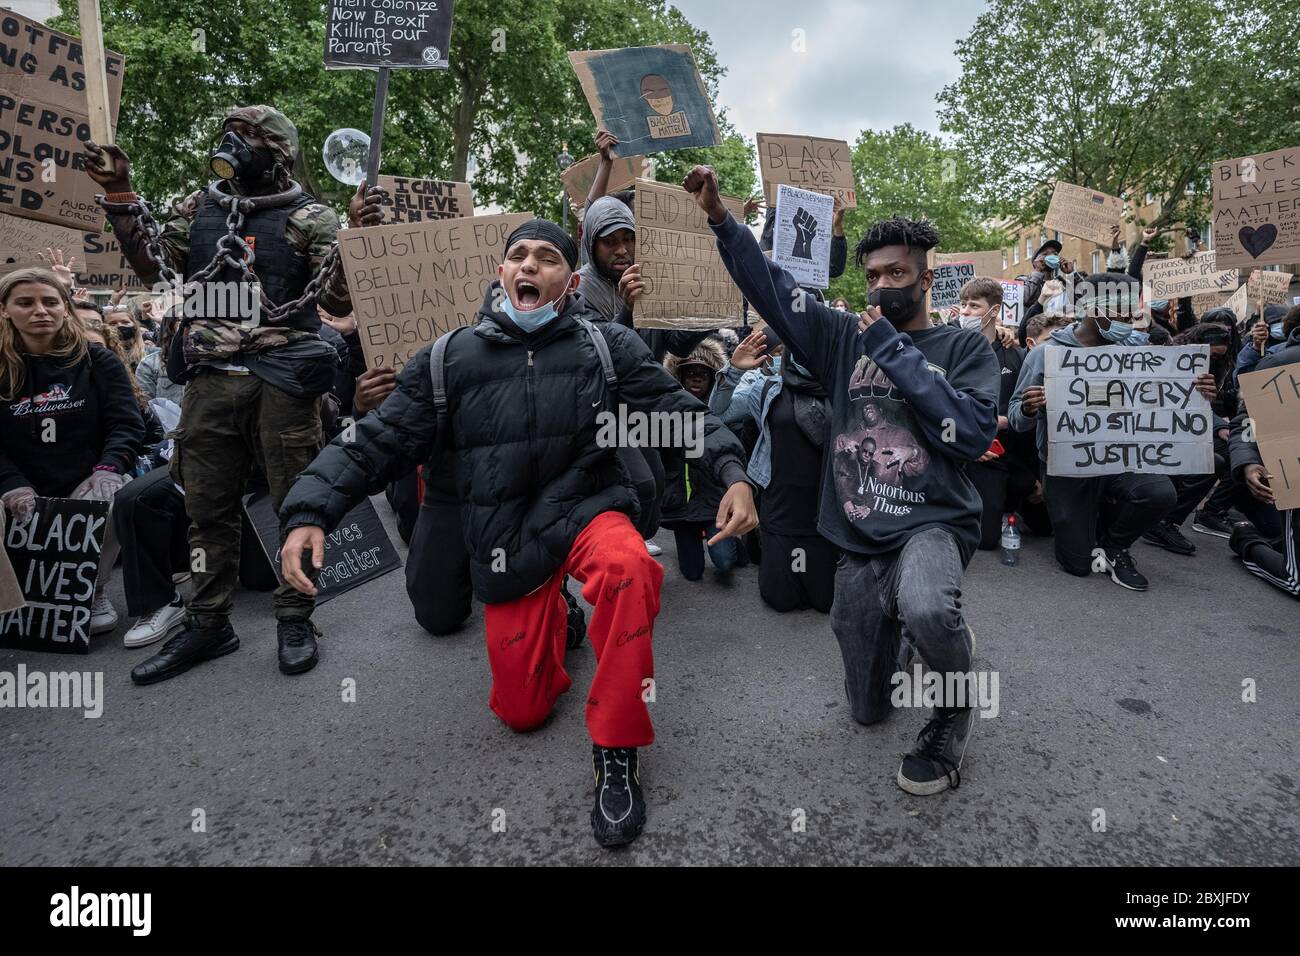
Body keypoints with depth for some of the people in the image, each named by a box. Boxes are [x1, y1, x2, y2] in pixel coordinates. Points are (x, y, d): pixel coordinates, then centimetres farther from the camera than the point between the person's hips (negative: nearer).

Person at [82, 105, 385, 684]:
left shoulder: (307, 217, 3)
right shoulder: (202, 210, 18)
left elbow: (338, 301, -5)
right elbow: (151, 267, 15)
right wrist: (119, 195, 9)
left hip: (281, 380, -5)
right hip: (209, 379, 5)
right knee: (208, 506, 8)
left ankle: (294, 619, 13)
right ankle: (208, 624, 20)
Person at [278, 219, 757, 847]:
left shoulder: (608, 347, -3)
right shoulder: (448, 360, -1)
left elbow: (679, 412, -4)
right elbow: (376, 443, 0)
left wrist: (732, 474, -21)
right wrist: (309, 513, -13)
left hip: (586, 507, -1)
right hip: (507, 541, 2)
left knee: (627, 566, -39)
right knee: (521, 711, 5)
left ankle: (616, 755, -19)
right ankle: (553, 617, 38)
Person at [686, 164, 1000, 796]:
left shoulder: (964, 348, 0)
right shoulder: (846, 340, 7)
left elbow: (972, 435, -16)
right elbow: (772, 288, 0)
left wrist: (893, 348, -14)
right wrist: (720, 218, -12)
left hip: (933, 522, -3)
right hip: (859, 539, 3)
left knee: (926, 609, -40)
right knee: (867, 710, 12)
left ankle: (954, 707, -4)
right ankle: (943, 634, 44)